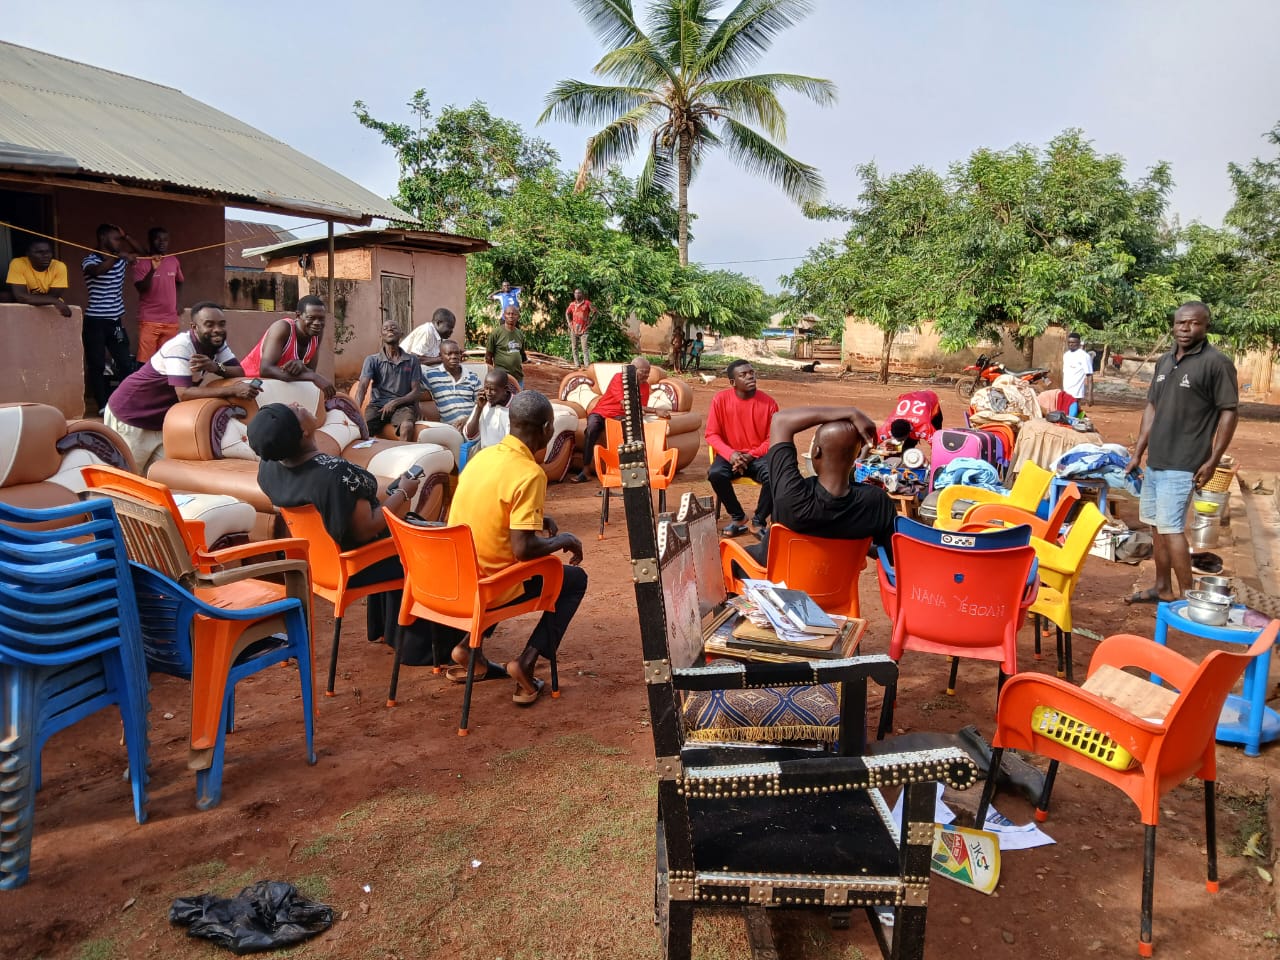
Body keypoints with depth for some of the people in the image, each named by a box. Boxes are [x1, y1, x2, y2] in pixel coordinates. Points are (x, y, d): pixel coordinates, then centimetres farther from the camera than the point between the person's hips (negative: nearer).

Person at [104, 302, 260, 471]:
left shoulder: (217, 344, -6)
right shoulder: (180, 347, -29)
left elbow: (240, 373, -10)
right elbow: (184, 393, -37)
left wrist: (216, 367, -30)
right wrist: (233, 390, -43)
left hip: (162, 420, 7)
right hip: (129, 414, -7)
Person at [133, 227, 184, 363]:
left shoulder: (174, 261, 9)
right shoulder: (142, 263, -5)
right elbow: (141, 288, -16)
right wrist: (152, 270, -28)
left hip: (171, 321, 5)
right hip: (149, 320, -4)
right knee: (145, 361, -9)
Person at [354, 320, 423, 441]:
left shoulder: (411, 360, 10)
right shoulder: (372, 360, 7)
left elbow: (416, 391, 7)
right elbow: (362, 387, -6)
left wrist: (395, 402, -11)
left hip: (403, 405, 0)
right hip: (377, 404, 0)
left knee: (407, 426, -35)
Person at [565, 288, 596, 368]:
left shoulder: (587, 303, -3)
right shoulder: (572, 305, 8)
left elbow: (595, 312, 2)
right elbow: (567, 313, 24)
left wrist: (590, 323, -2)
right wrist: (569, 323, 12)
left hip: (584, 330, -4)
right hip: (574, 330, 4)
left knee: (585, 348, -10)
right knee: (574, 348, 6)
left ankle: (587, 365, -10)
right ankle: (576, 364, 13)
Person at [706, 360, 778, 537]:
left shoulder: (768, 402, -6)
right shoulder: (720, 399, -6)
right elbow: (712, 434, -3)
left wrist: (751, 456, -15)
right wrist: (730, 454, -20)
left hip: (758, 456, 0)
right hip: (730, 455, 0)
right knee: (715, 473, -32)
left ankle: (759, 521, -6)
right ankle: (737, 517, -7)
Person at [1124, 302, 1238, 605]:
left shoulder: (1217, 363, -10)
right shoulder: (1164, 361, 11)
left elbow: (1229, 413, -10)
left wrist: (1213, 461, -14)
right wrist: (1138, 453, 14)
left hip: (1182, 464, -8)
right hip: (1155, 461, 8)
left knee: (1171, 528, -10)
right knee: (1157, 525, 13)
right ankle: (1163, 589, 25)